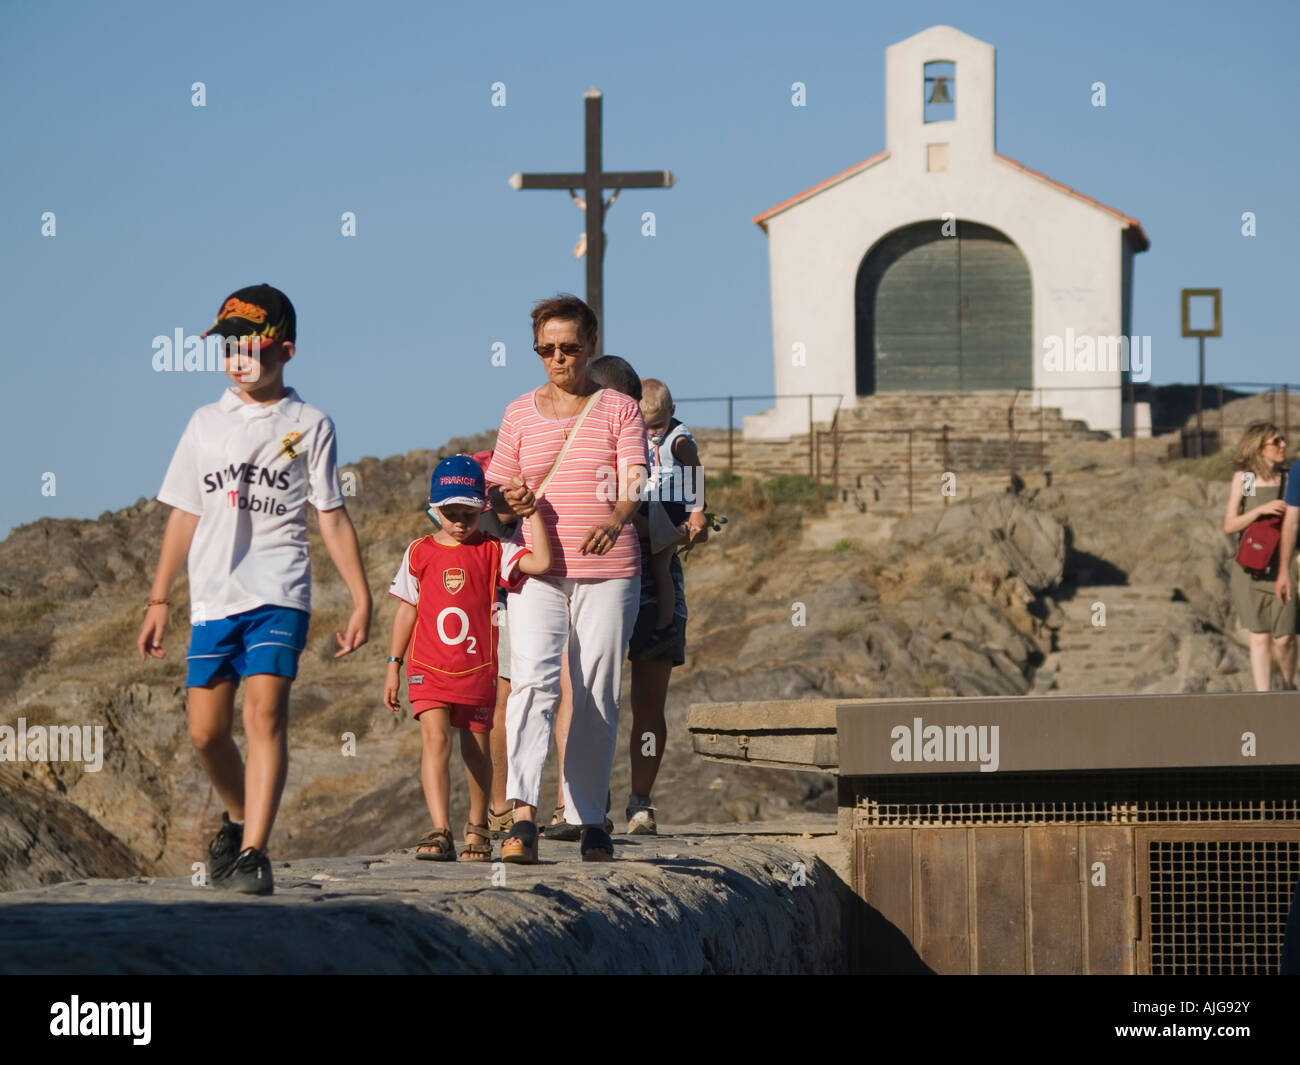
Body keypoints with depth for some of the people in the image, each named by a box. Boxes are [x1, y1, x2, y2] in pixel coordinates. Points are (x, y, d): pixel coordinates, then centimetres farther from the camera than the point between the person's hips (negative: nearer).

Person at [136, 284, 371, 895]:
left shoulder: (309, 427, 5)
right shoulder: (206, 424, 13)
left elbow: (333, 519, 5)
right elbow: (184, 517, 17)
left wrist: (361, 599, -2)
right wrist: (158, 600, 14)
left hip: (279, 596, -4)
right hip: (213, 597, 4)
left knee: (264, 713, -17)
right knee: (205, 729, 2)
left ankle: (252, 852, -21)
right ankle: (240, 816, 30)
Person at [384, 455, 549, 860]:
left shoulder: (492, 551, 1)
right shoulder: (420, 552, 5)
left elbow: (541, 562, -15)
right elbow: (407, 609, 11)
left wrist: (534, 513, -16)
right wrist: (393, 664, 10)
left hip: (477, 668, 0)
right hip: (428, 667, 0)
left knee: (476, 748, 10)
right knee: (435, 739, -17)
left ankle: (478, 828, 30)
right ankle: (440, 832, -24)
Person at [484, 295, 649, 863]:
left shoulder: (620, 410, 6)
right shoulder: (520, 415, 12)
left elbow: (635, 476, -8)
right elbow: (496, 487, 16)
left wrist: (616, 519, -30)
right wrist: (511, 498, -10)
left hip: (608, 569, 0)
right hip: (537, 568, 0)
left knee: (599, 697, 3)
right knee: (532, 679, -18)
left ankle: (589, 818, 15)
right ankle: (523, 815, -31)